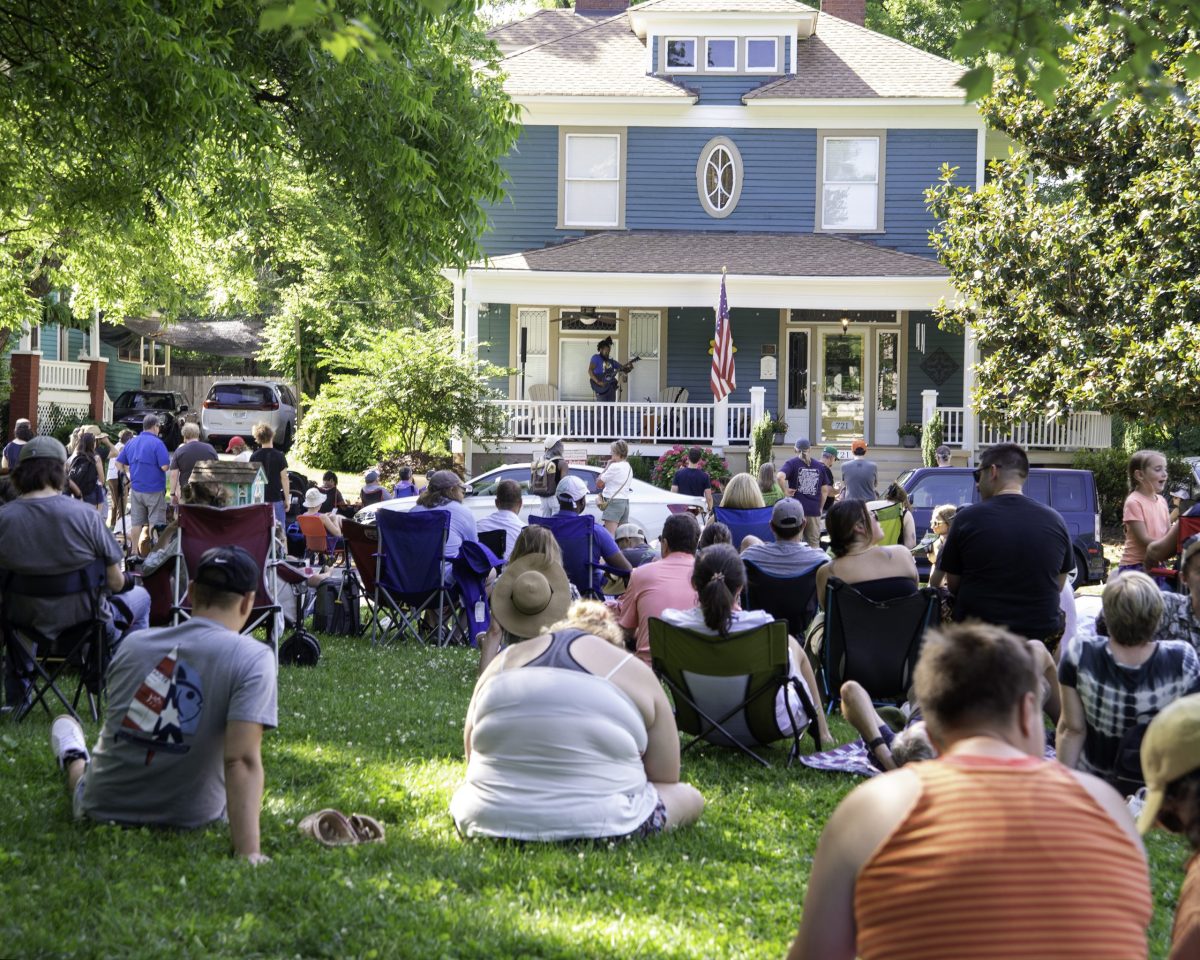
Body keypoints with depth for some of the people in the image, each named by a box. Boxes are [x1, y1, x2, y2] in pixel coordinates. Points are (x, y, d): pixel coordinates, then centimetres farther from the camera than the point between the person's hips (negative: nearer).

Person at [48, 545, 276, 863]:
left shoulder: (133, 644, -5)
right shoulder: (254, 658, -20)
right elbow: (242, 760, -28)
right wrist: (249, 855, -31)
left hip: (102, 810, 1)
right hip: (190, 818, -1)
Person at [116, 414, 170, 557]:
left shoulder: (131, 443, 7)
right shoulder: (157, 443, -14)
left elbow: (119, 463, 11)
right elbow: (165, 467, -20)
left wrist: (128, 476, 16)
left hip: (136, 490, 6)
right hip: (154, 490, -6)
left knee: (136, 522, 12)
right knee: (156, 522, 2)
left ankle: (134, 551, 17)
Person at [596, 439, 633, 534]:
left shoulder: (615, 466, -11)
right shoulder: (629, 468, 15)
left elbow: (599, 483, -5)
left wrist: (607, 466, 2)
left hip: (613, 502, -9)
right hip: (625, 502, 9)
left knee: (609, 535, -15)